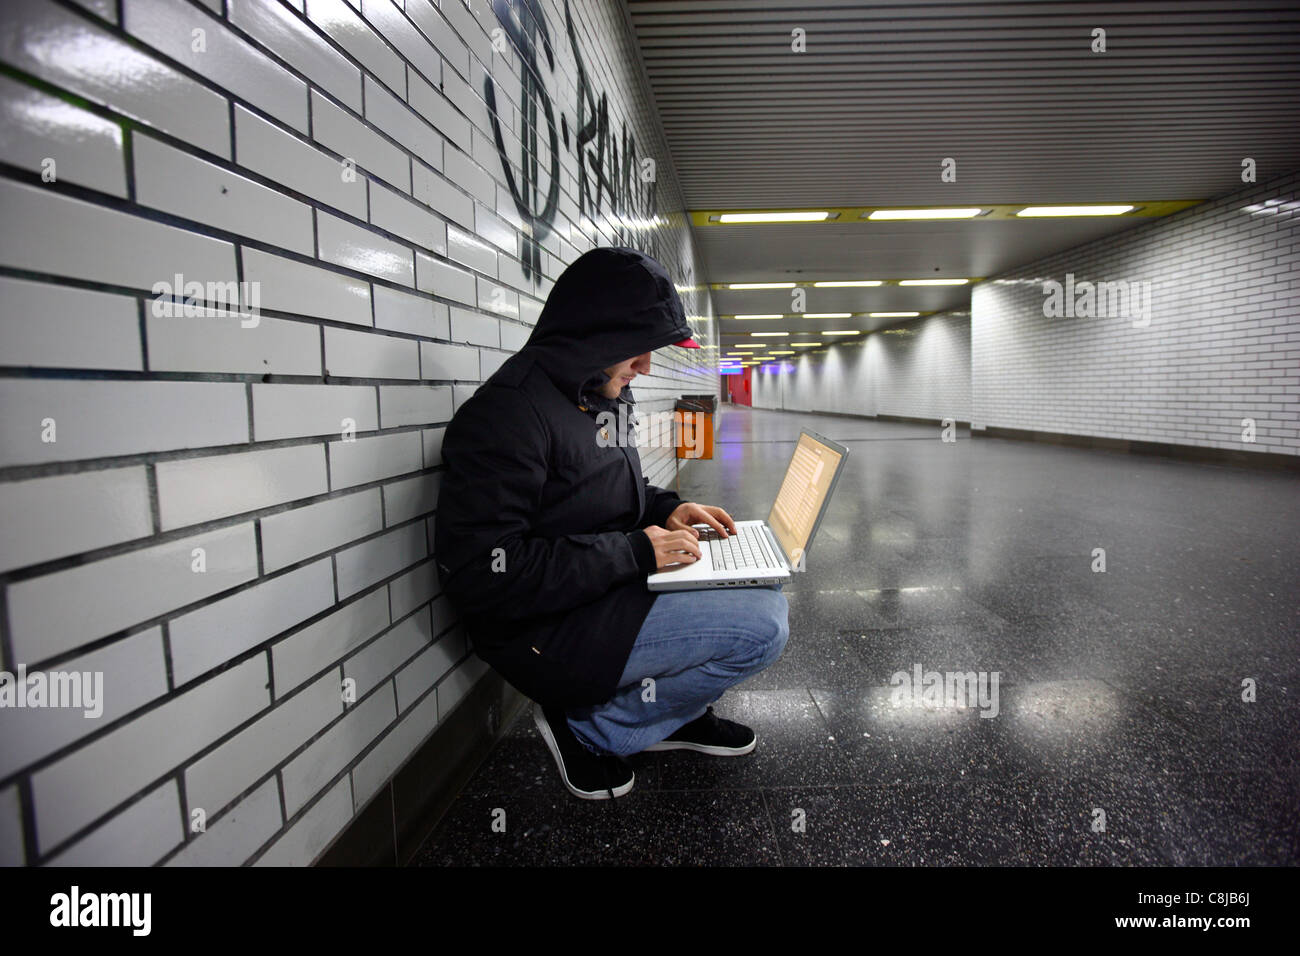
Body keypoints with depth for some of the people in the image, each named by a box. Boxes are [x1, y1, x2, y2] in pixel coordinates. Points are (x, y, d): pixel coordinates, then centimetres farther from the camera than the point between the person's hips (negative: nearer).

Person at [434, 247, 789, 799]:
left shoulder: (608, 394, 8)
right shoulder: (510, 412, -21)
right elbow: (479, 574, -26)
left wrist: (666, 509, 1)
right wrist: (635, 551, -23)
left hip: (613, 593, 10)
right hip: (545, 633, -9)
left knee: (767, 600, 11)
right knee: (761, 627, -17)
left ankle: (676, 712, 21)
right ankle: (589, 729, -1)